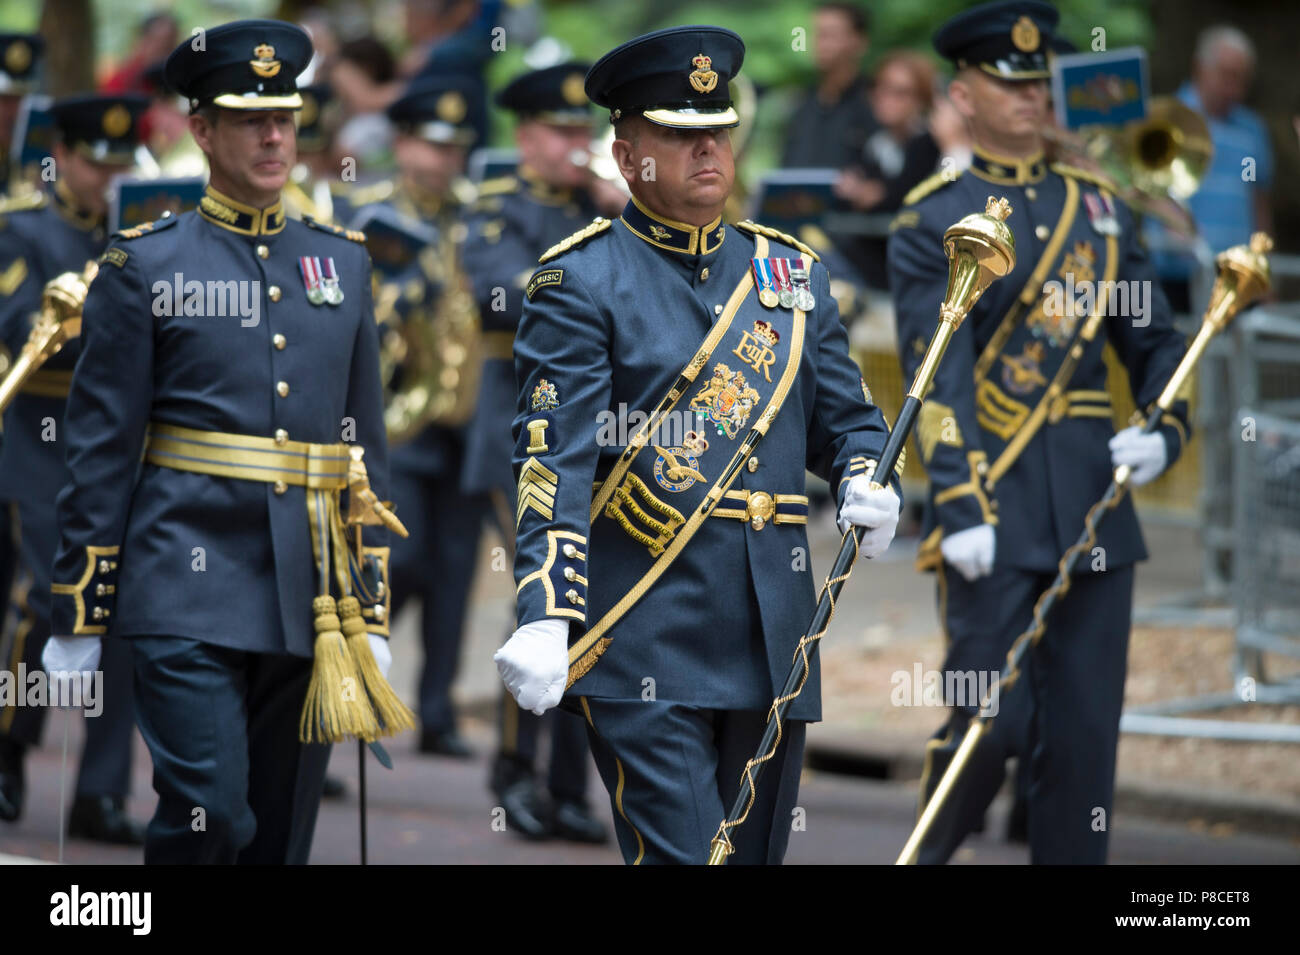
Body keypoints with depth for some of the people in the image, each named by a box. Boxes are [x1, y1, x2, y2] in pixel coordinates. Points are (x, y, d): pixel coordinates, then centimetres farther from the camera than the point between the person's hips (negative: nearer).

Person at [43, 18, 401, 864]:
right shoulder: (145, 265, 1)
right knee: (208, 817, -17)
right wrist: (77, 622, -3)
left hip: (310, 598, 4)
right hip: (188, 594, -4)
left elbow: (366, 445, 15)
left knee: (281, 835, 6)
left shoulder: (342, 263, 13)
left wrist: (374, 617, 12)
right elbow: (100, 451, 0)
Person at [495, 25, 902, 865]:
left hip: (773, 638, 6)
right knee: (680, 852, -13)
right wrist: (545, 616, -22)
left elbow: (846, 417, 20)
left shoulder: (793, 273, 15)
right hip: (645, 635, -6)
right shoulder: (581, 281, -1)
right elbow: (554, 456, -10)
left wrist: (867, 484, -5)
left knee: (759, 850, 9)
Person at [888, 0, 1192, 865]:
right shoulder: (932, 224, -1)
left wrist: (1165, 431, -6)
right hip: (991, 508, -4)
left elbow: (1156, 341, 14)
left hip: (1094, 508, 4)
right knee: (990, 719, -7)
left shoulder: (1099, 207, 13)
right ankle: (932, 850, 17)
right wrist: (958, 508, -19)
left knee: (1085, 733, 3)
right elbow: (936, 377, -9)